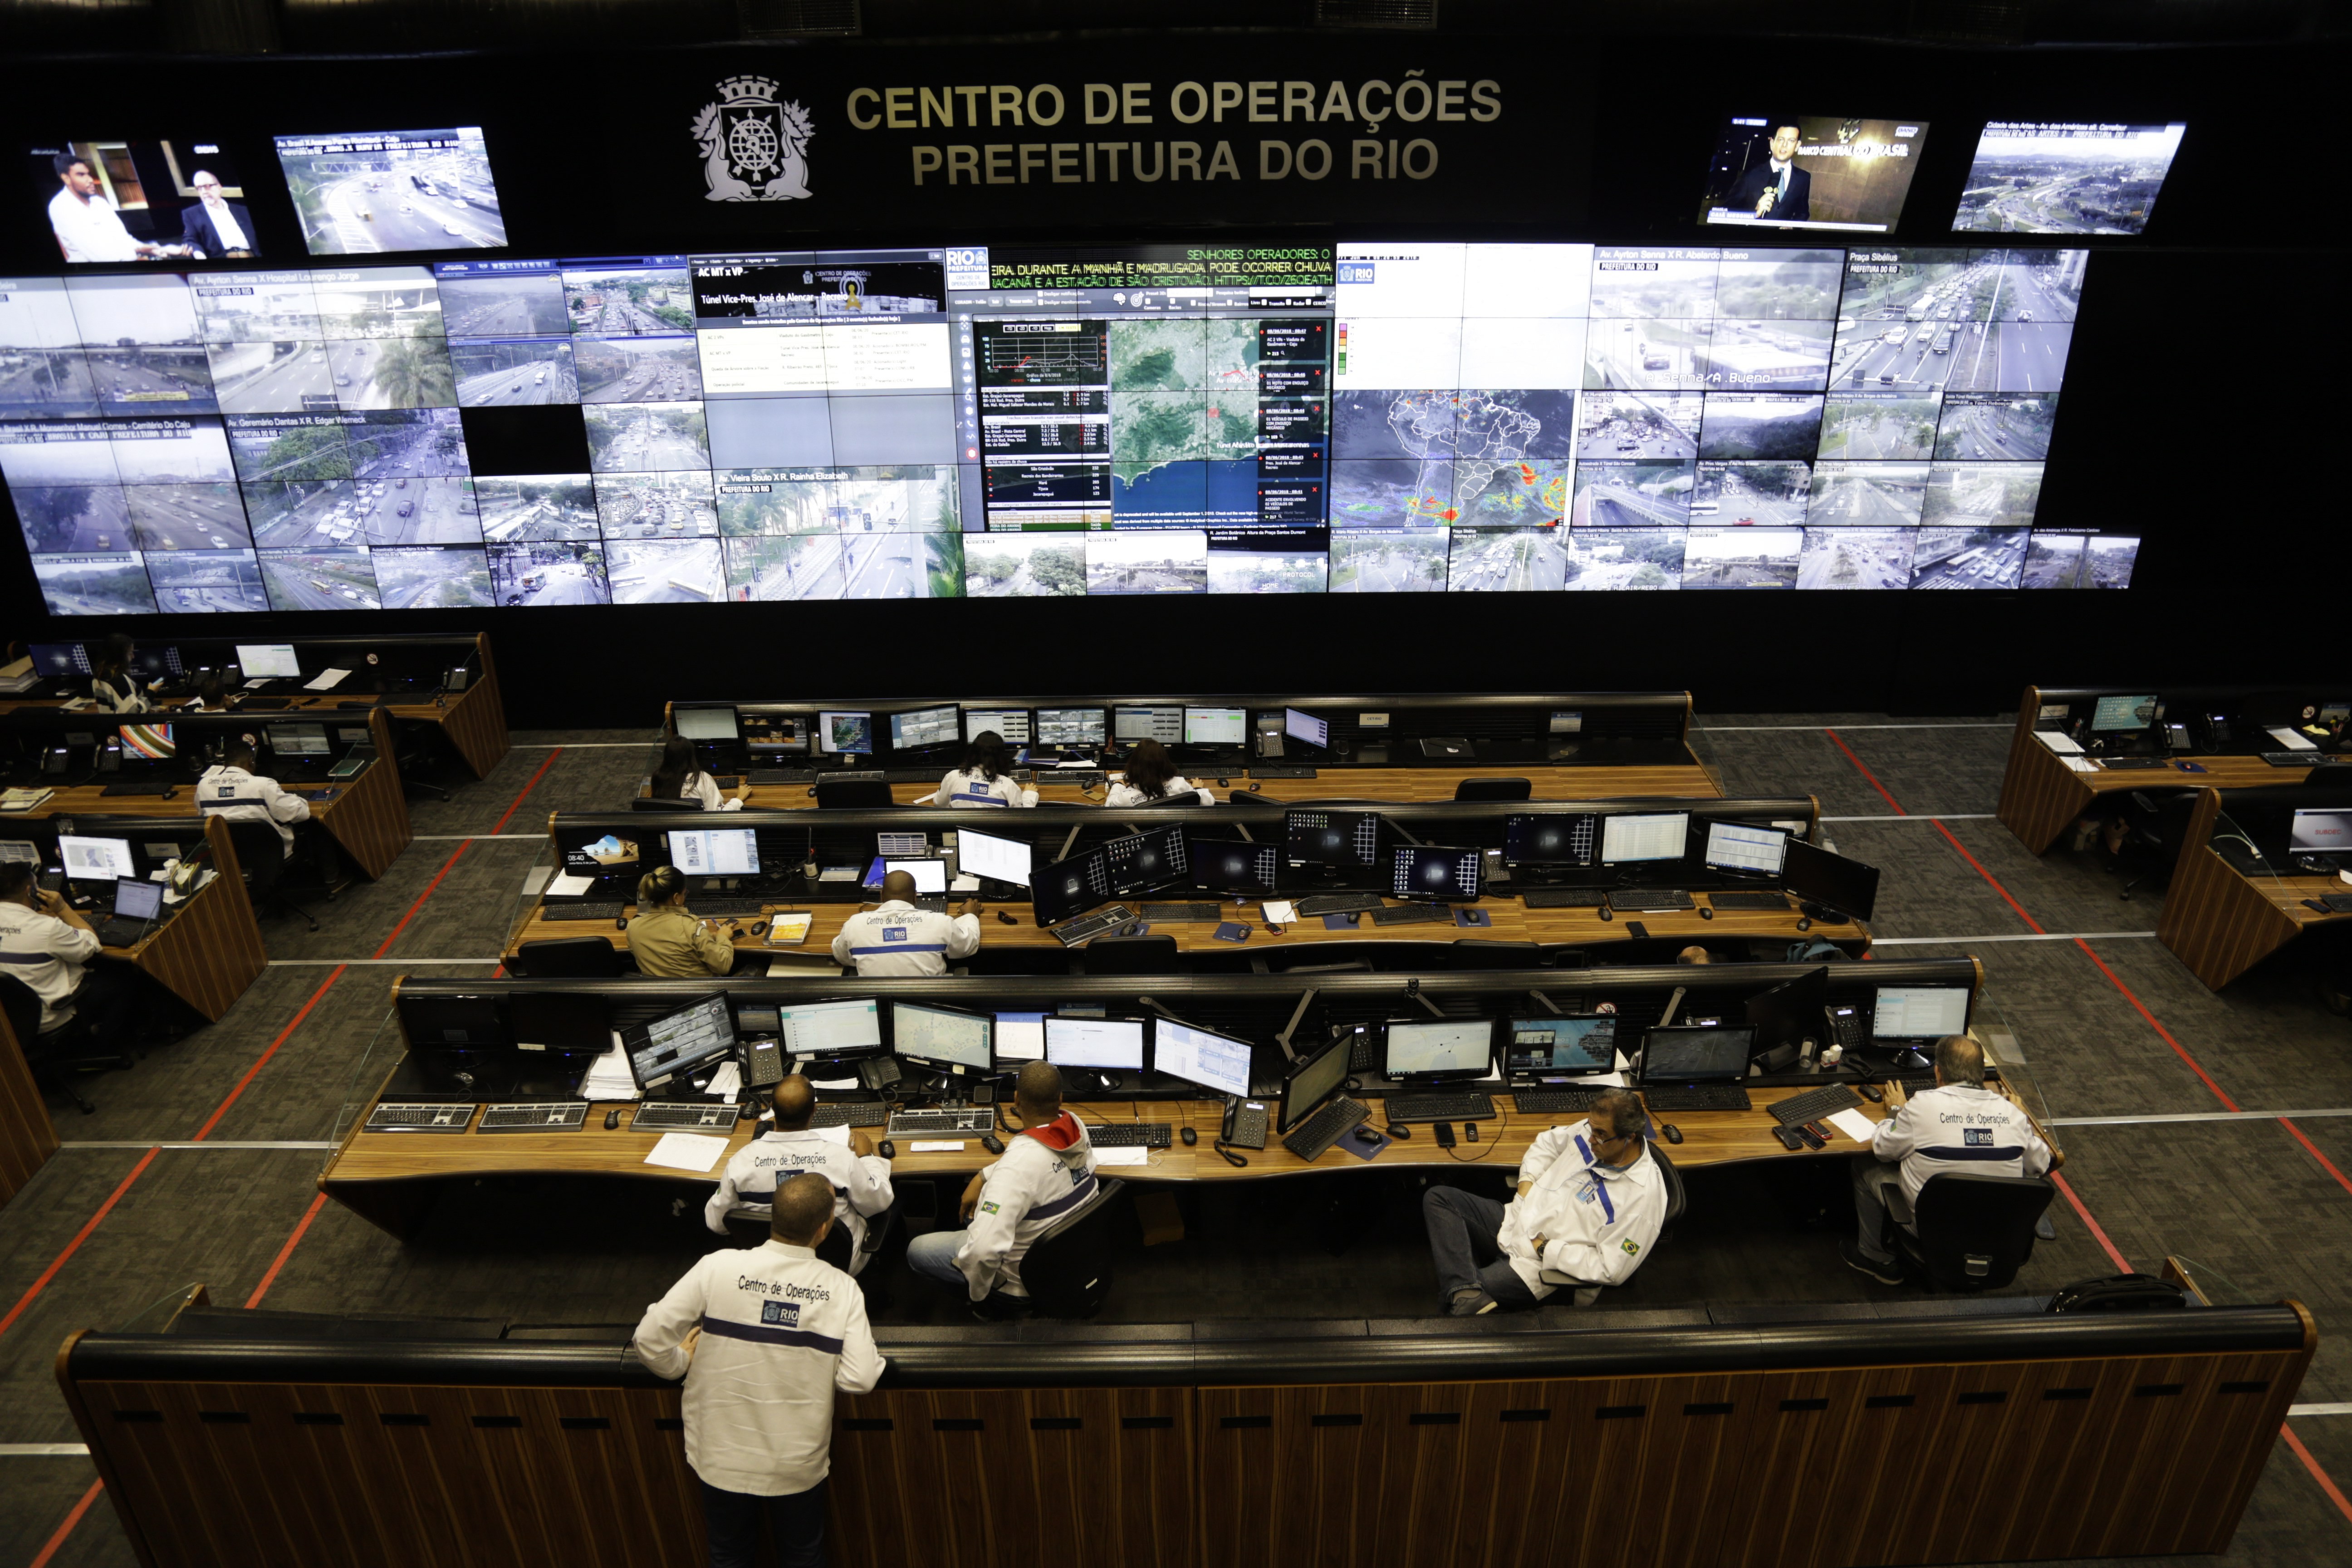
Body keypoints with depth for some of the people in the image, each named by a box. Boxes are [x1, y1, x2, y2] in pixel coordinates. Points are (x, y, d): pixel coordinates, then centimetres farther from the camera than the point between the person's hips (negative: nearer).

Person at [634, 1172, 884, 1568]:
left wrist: (681, 1363, 3)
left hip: (722, 1457, 1)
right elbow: (860, 1379, -19)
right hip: (798, 1464, -1)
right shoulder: (842, 1289, -18)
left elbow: (649, 1338, -16)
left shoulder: (718, 1268, -19)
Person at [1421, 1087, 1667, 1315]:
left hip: (1534, 1266, -8)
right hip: (1512, 1220, 8)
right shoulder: (1594, 1129, -4)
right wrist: (1527, 1181, 1)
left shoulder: (1644, 1196, -23)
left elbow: (1610, 1269, -22)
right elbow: (1548, 1142, 18)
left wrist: (1545, 1249, -19)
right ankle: (1469, 1294, -28)